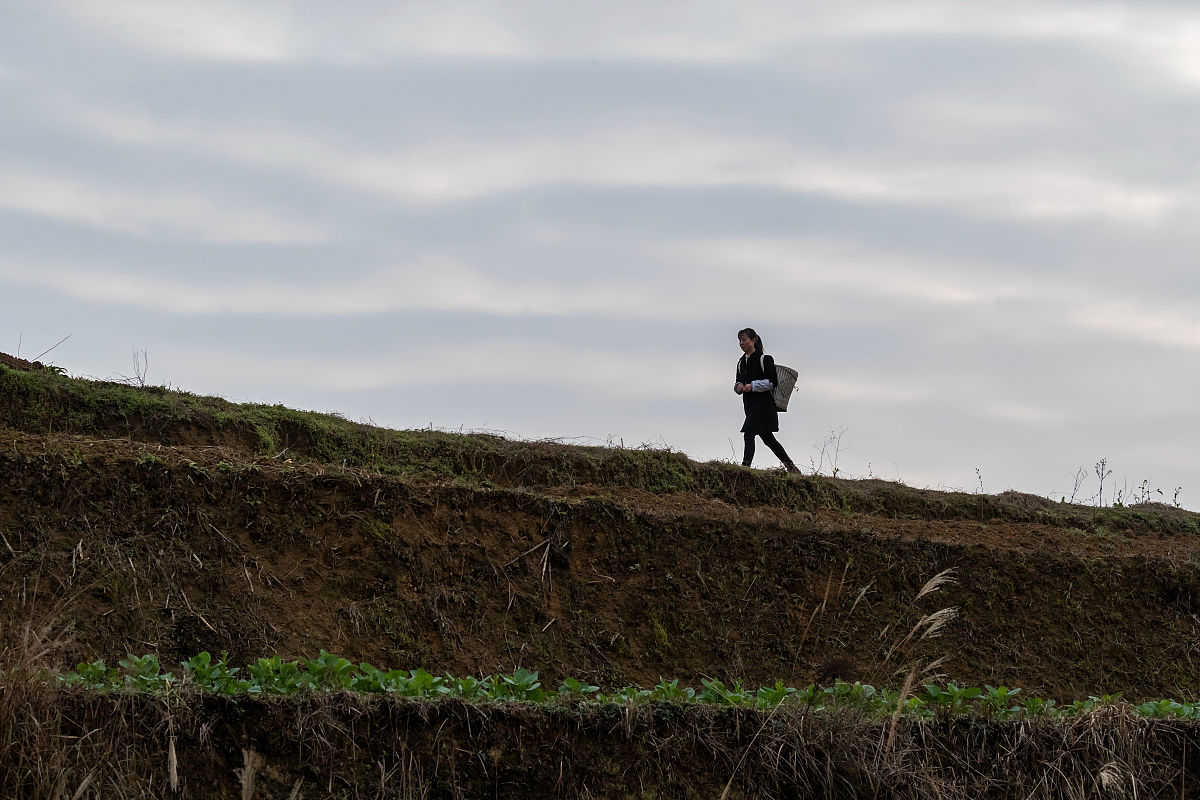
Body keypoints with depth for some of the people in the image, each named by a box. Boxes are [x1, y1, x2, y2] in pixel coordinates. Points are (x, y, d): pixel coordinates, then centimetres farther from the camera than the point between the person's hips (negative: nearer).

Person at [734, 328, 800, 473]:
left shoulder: (764, 359, -8)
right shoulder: (741, 362, 14)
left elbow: (773, 382, -12)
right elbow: (738, 381, 19)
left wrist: (753, 386, -19)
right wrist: (739, 386, -5)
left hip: (763, 402, -8)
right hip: (749, 403, 8)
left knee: (749, 434, -18)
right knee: (767, 438, 12)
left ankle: (745, 466, -22)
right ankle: (790, 466, 22)